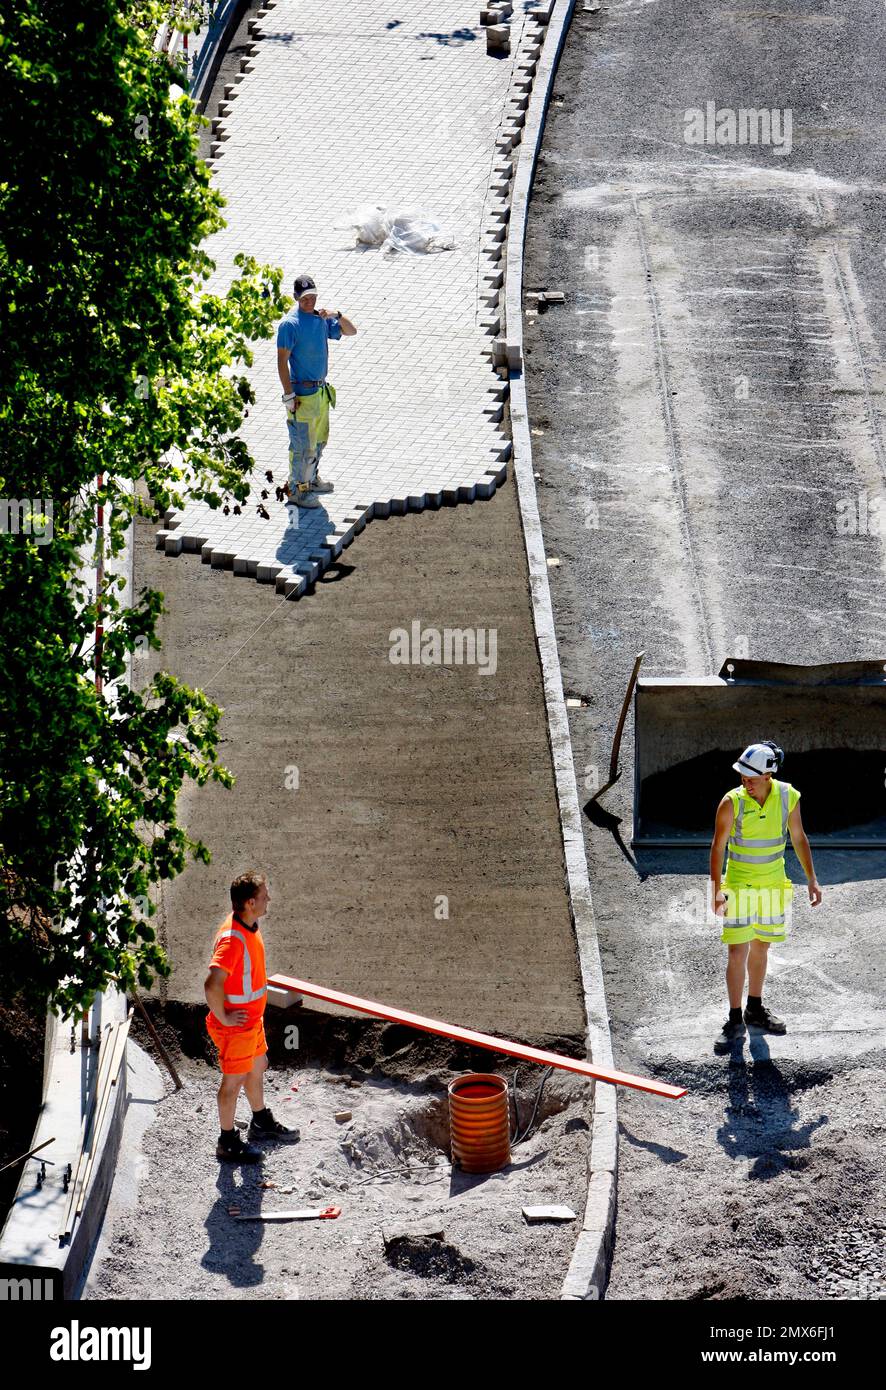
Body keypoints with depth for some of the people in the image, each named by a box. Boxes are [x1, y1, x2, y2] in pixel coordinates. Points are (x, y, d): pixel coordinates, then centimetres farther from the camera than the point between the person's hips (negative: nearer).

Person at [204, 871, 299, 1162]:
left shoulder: (250, 928, 1)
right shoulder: (233, 938, -31)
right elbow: (212, 985, -39)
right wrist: (223, 1018, -25)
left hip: (253, 1019, 9)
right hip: (236, 1025, -9)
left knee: (257, 1067, 25)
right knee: (234, 1080, 5)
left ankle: (261, 1123, 46)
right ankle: (228, 1142, 19)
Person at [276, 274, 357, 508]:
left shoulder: (321, 318, 6)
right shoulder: (290, 323, -16)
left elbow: (350, 331, 15)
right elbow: (282, 361, -16)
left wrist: (337, 315, -6)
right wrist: (289, 396, -19)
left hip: (321, 390, 8)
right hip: (302, 393, -8)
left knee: (320, 439, 21)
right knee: (302, 444, 0)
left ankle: (312, 479, 38)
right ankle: (297, 491, 11)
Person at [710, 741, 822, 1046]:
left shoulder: (788, 797, -8)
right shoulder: (732, 802, -17)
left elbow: (799, 839, 6)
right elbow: (718, 846, -12)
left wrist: (812, 880, 6)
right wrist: (716, 890, -18)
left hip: (773, 885, 3)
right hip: (739, 886, -3)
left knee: (761, 947, 15)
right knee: (738, 952, -7)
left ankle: (755, 1009, 30)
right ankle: (735, 1020, -1)